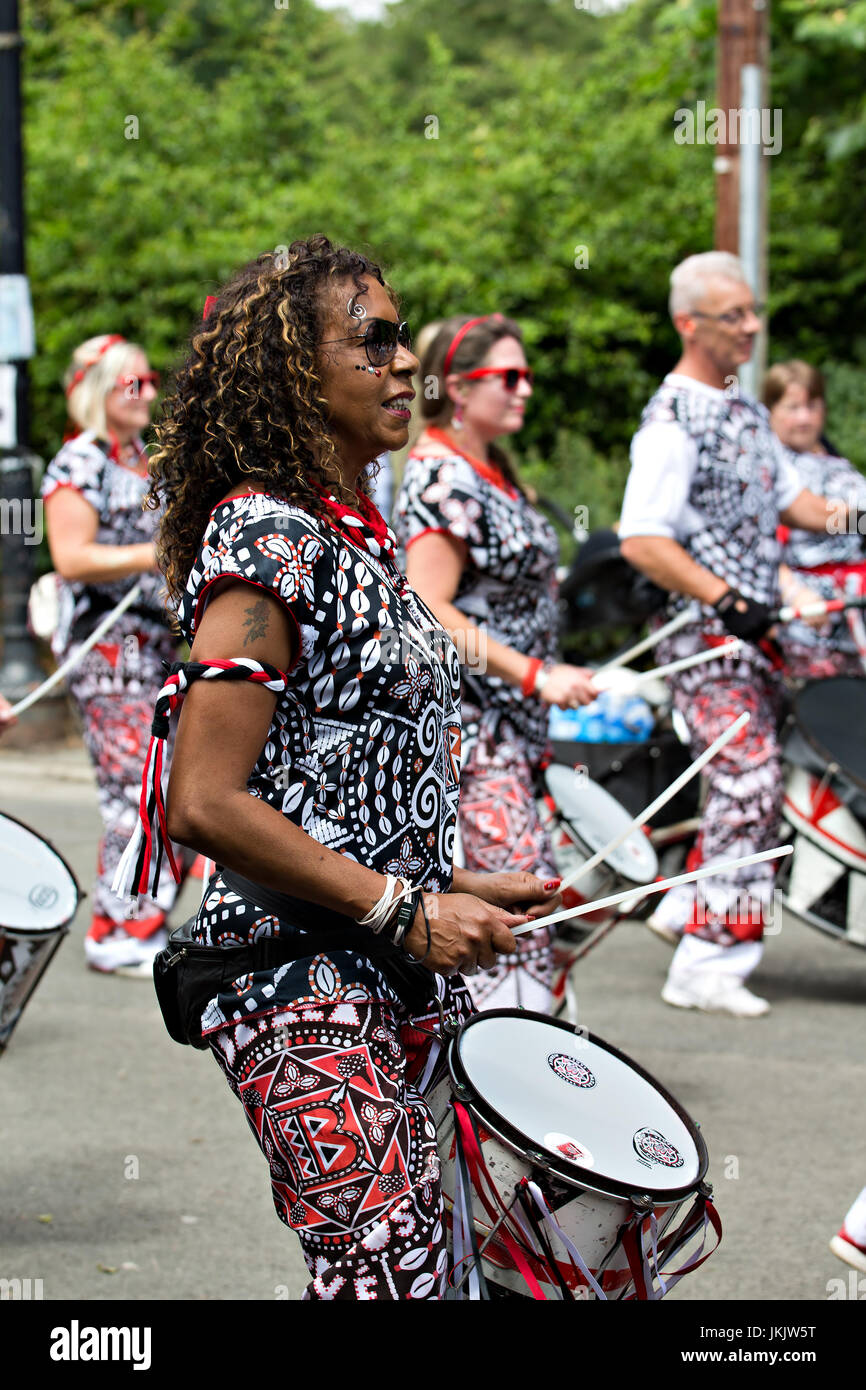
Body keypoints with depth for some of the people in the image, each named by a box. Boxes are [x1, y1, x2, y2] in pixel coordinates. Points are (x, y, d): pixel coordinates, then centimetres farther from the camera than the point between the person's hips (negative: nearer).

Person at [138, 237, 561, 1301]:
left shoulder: (353, 536, 16)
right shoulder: (263, 542, -14)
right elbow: (204, 805, -21)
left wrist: (455, 889, 14)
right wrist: (405, 911, -18)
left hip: (388, 981, 10)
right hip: (302, 984, -10)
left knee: (412, 1265, 11)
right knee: (391, 1274, -16)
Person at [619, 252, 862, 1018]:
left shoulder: (745, 408, 14)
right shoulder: (673, 420, -15)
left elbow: (785, 495, 23)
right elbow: (642, 541, -22)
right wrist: (726, 600, -25)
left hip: (754, 624, 9)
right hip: (705, 631, -9)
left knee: (751, 782, 14)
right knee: (749, 786, -13)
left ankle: (687, 903, 31)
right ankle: (707, 964, -9)